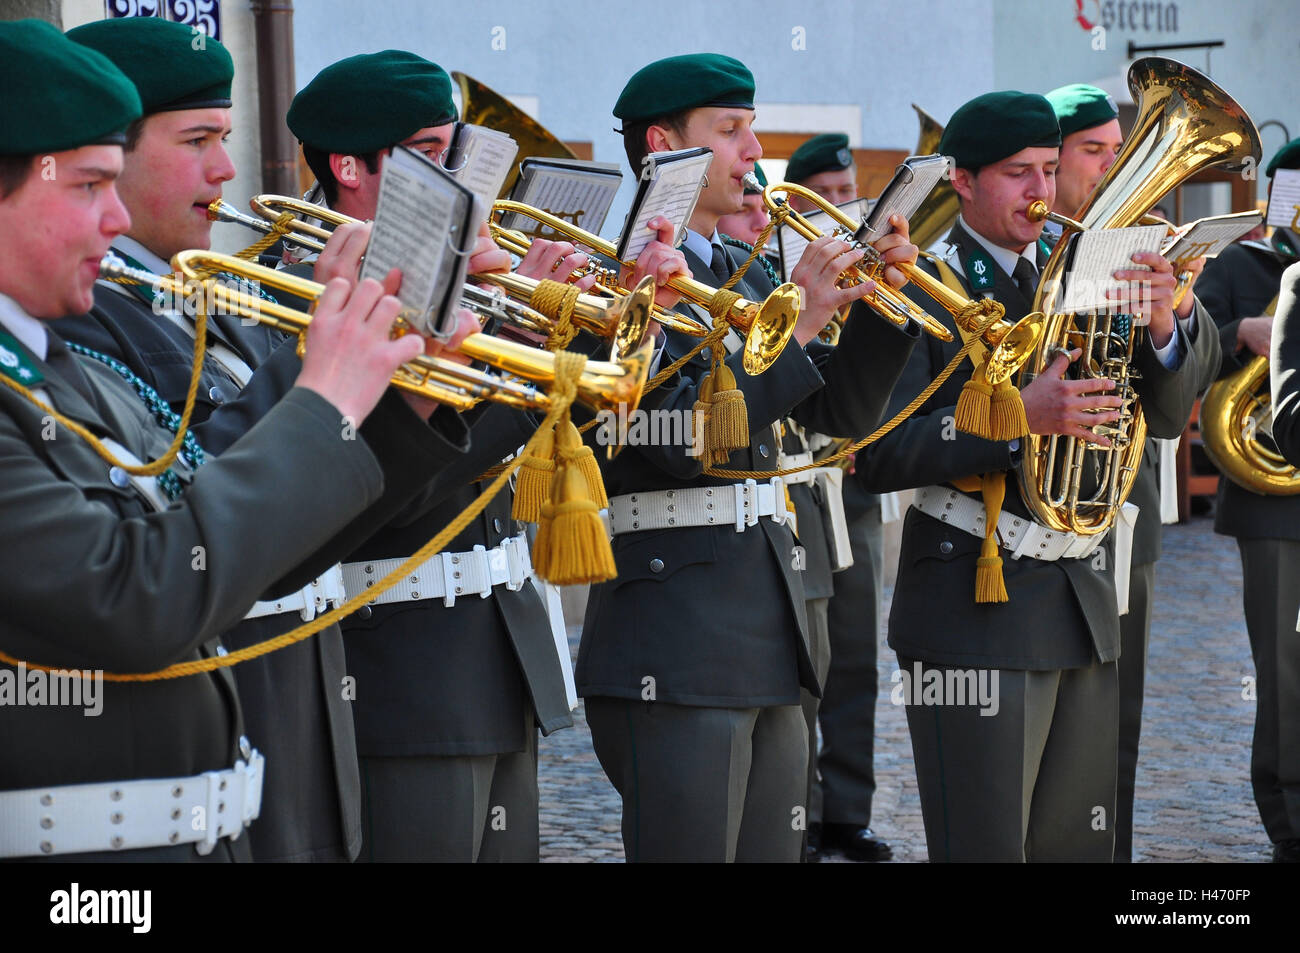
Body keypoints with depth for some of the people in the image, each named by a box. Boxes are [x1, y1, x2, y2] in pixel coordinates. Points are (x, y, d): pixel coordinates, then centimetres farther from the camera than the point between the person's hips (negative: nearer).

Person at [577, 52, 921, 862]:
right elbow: (683, 441, -20)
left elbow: (842, 411, 17)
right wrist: (794, 322, -19)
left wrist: (883, 297, 3)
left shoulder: (740, 276, 16)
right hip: (677, 647, -8)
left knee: (773, 846, 11)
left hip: (770, 638, 8)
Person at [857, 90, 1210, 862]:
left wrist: (1162, 327, -11)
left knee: (1079, 841, 12)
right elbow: (880, 457, -15)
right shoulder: (919, 290, -6)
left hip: (1085, 601, 6)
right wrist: (1018, 417, -25)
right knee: (986, 845, -5)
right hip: (978, 609, -6)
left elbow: (1166, 416, 9)